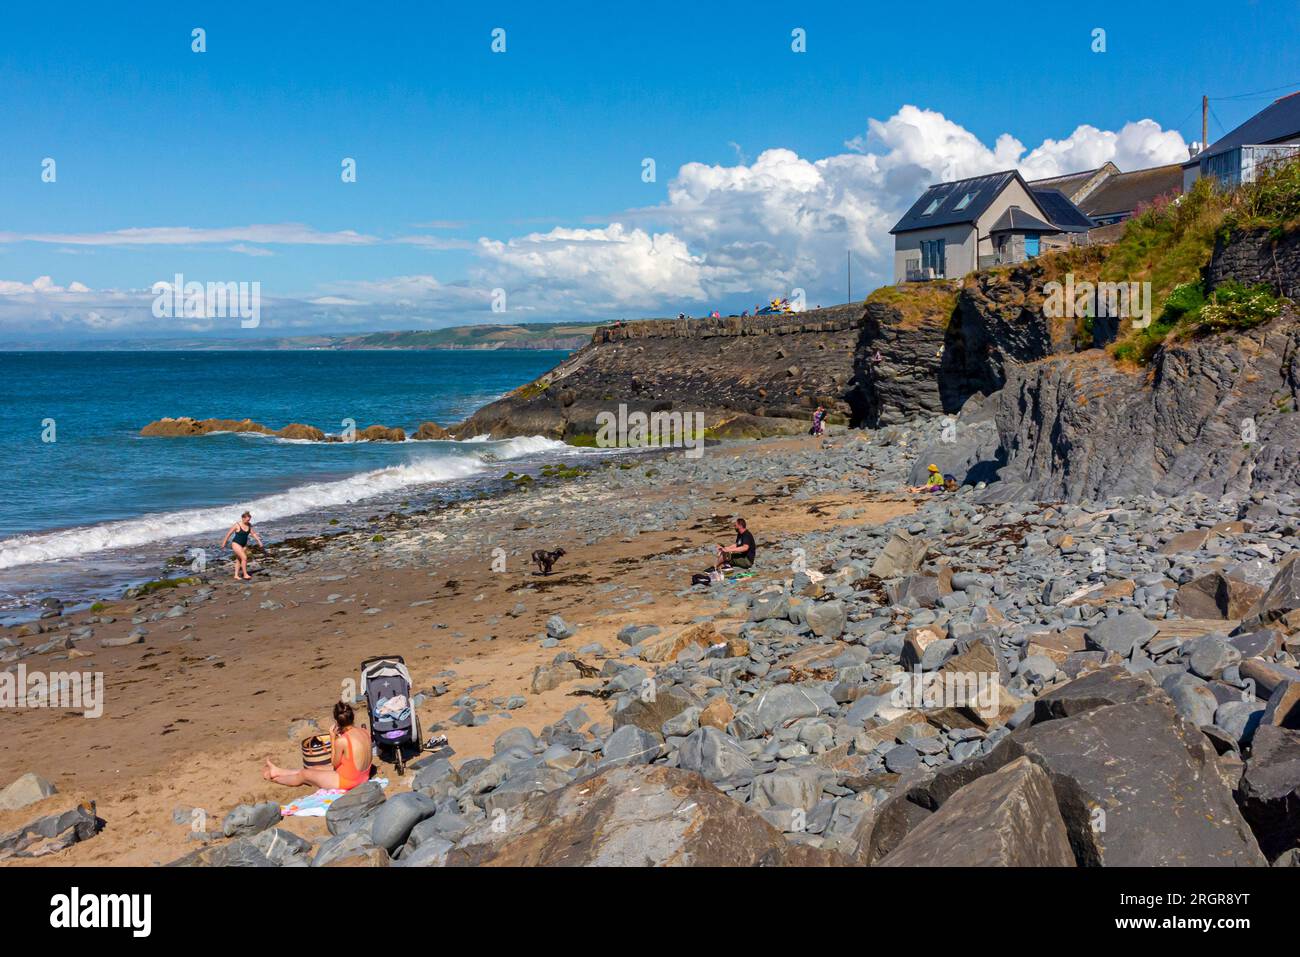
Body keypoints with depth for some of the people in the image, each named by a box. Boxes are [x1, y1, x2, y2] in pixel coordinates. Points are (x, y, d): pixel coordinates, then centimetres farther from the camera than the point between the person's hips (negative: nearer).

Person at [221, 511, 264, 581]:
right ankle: (245, 574, -10)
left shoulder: (249, 525, -2)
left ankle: (236, 575, 19)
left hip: (244, 545, 6)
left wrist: (259, 541, 0)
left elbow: (253, 533, 6)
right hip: (236, 544, -6)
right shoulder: (237, 525, -18)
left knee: (239, 560, 12)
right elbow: (229, 534, -10)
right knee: (244, 558, -16)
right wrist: (224, 543, -3)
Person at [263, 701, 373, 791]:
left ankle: (274, 778, 42)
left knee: (304, 774, 16)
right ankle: (278, 771, 46)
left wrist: (333, 738, -9)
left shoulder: (341, 741, -27)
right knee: (314, 769, 26)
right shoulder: (365, 732, -7)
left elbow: (335, 764, -9)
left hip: (347, 782, -7)